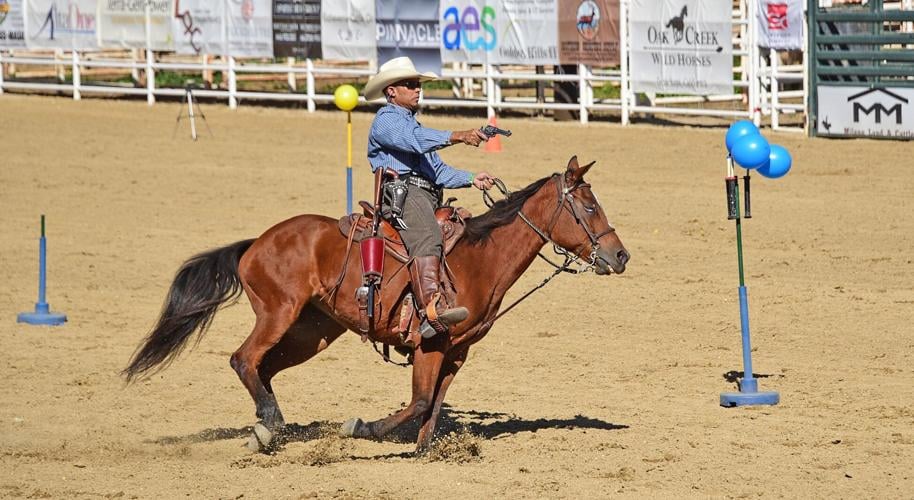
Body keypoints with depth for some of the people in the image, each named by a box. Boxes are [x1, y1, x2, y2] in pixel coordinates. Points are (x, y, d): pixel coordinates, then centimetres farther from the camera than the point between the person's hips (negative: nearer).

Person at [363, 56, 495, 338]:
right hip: (402, 189, -10)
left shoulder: (412, 124, 35)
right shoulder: (387, 120, 4)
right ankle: (431, 310, -51)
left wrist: (472, 179, 13)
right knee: (426, 237, -33)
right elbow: (417, 141, -18)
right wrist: (459, 137, -28)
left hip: (428, 197, 10)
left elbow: (438, 171, 29)